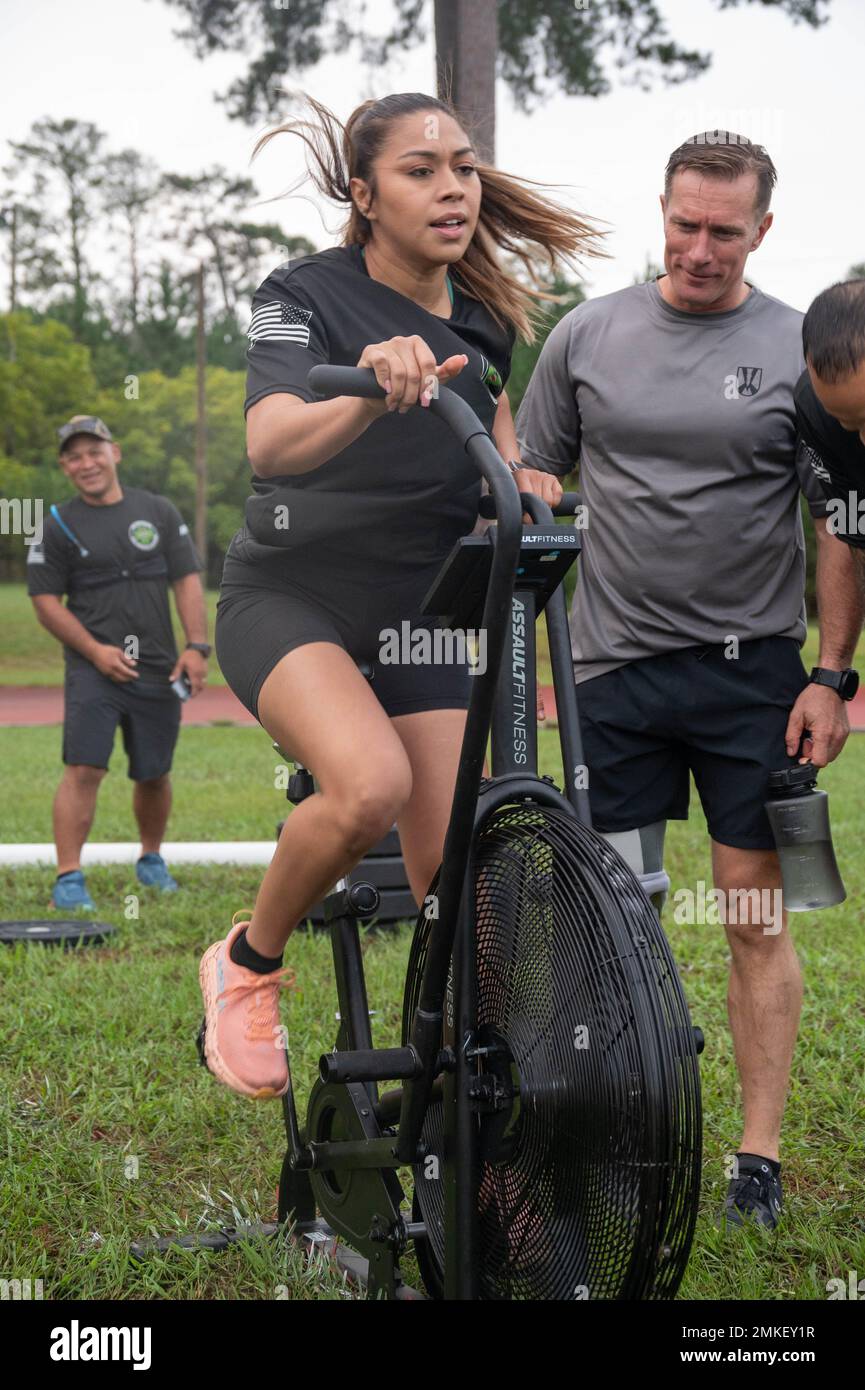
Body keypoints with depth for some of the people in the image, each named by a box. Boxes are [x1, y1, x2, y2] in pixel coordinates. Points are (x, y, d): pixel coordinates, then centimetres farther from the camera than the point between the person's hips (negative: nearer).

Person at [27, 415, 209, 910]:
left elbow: (187, 581, 8)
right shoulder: (58, 526, 3)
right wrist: (95, 651, -11)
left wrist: (197, 646, -4)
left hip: (157, 669, 3)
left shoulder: (159, 512, 10)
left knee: (154, 774, 11)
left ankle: (152, 859, 32)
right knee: (84, 769, -15)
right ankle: (69, 878, -14)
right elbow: (46, 599, 1)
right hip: (93, 669, -2)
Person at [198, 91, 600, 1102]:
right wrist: (374, 394, -53)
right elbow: (269, 444, -33)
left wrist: (520, 476, 4)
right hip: (289, 597, -5)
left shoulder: (482, 317, 3)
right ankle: (247, 965, -6)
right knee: (372, 783, -32)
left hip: (415, 616, 5)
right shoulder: (307, 296, -14)